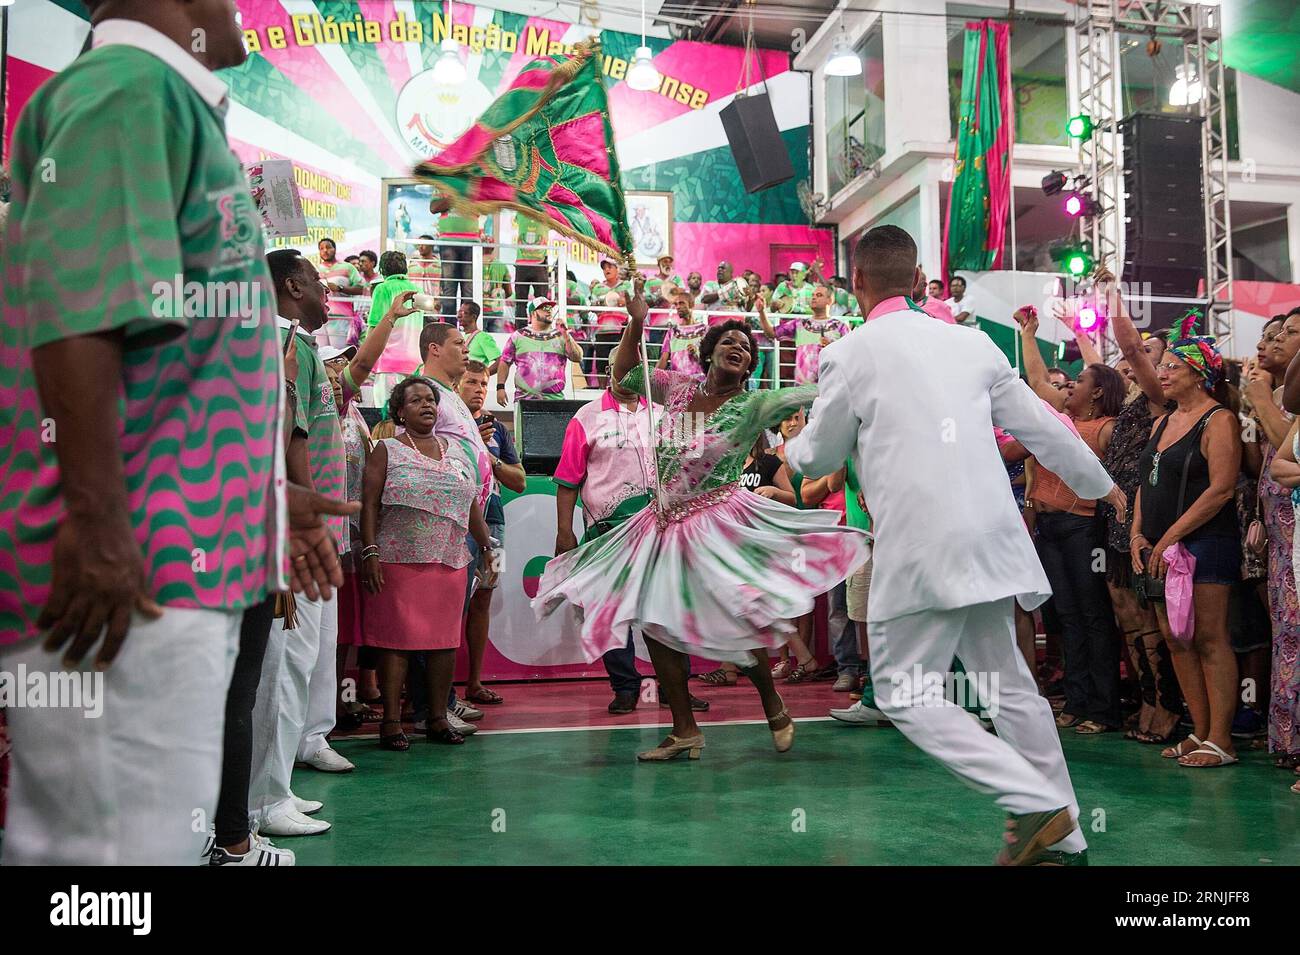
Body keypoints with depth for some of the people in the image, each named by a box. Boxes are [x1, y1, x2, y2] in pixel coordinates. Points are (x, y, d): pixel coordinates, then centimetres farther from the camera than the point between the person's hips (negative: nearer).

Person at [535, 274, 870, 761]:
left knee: (736, 623, -12)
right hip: (664, 523, 5)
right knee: (655, 623, 4)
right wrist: (636, 323, 6)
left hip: (720, 524, -5)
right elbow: (624, 375, 16)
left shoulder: (750, 406, -6)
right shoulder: (678, 388, 7)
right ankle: (685, 730, 18)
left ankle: (774, 707, 18)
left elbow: (805, 393, -18)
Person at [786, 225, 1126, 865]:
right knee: (1006, 682, 17)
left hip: (921, 549, -6)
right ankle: (1061, 837, 25)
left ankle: (1034, 803, -6)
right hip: (989, 539, 7)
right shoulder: (969, 342, 9)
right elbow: (1039, 424, 15)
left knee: (904, 694, 3)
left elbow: (819, 458, 7)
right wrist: (1102, 484, 31)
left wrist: (788, 448, 31)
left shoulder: (848, 356, -4)